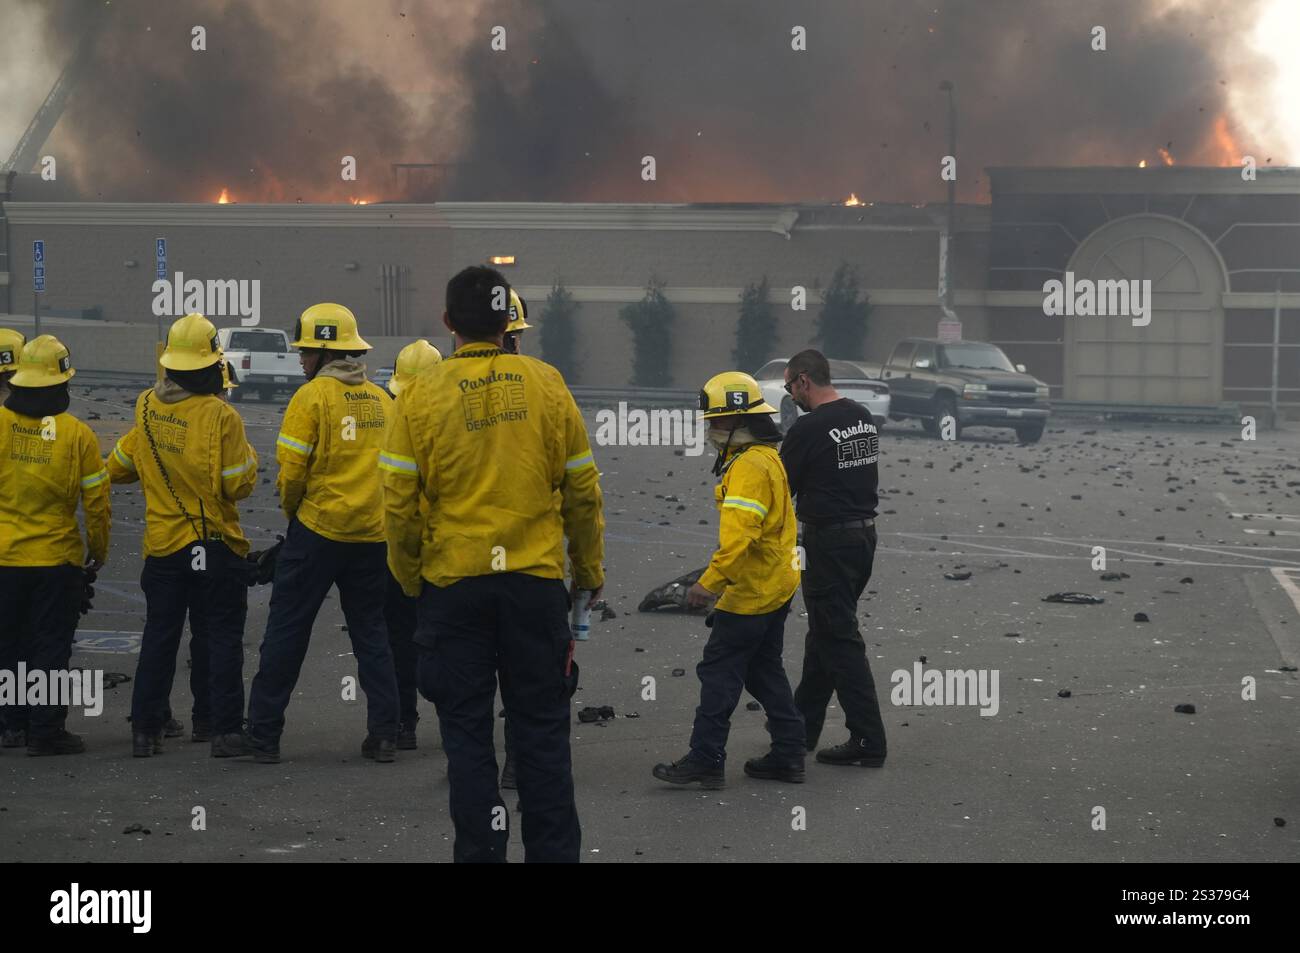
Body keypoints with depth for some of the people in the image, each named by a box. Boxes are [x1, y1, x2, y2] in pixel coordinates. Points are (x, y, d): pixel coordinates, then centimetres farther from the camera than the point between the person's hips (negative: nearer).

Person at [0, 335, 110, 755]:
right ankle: (46, 730, 5)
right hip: (57, 559, -2)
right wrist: (98, 552, 10)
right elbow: (96, 503, -5)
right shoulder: (77, 433, -9)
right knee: (50, 646, 5)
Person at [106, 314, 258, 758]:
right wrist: (248, 456, 5)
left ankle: (146, 728, 10)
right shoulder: (220, 416, -17)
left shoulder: (146, 408, -1)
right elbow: (238, 484, -14)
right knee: (220, 638, 4)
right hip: (216, 546, -4)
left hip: (162, 545, 4)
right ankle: (222, 729, 2)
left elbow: (118, 466, 11)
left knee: (159, 637, 11)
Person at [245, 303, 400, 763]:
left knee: (286, 630, 4)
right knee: (371, 630, 13)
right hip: (373, 533, 5)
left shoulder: (312, 395, -9)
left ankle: (264, 734, 7)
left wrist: (292, 508, 6)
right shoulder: (381, 399, 8)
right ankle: (384, 734, 8)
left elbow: (291, 470, -12)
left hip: (318, 530, -5)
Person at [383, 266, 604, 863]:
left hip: (453, 584, -1)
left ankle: (481, 851, 12)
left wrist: (408, 577, 10)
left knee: (467, 728, 9)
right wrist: (589, 570, 15)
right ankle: (553, 850, 13)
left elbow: (398, 503, -6)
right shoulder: (546, 385, -3)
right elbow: (582, 490, 2)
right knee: (541, 724, 11)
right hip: (535, 580, 1)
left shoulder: (422, 396, -6)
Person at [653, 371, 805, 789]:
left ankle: (706, 760, -4)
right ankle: (788, 754, 18)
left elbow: (739, 531, -30)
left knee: (719, 671, -5)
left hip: (751, 593, -10)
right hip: (776, 586, 10)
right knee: (764, 670, 16)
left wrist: (710, 581, -34)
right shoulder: (767, 457, 14)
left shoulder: (749, 466, -19)